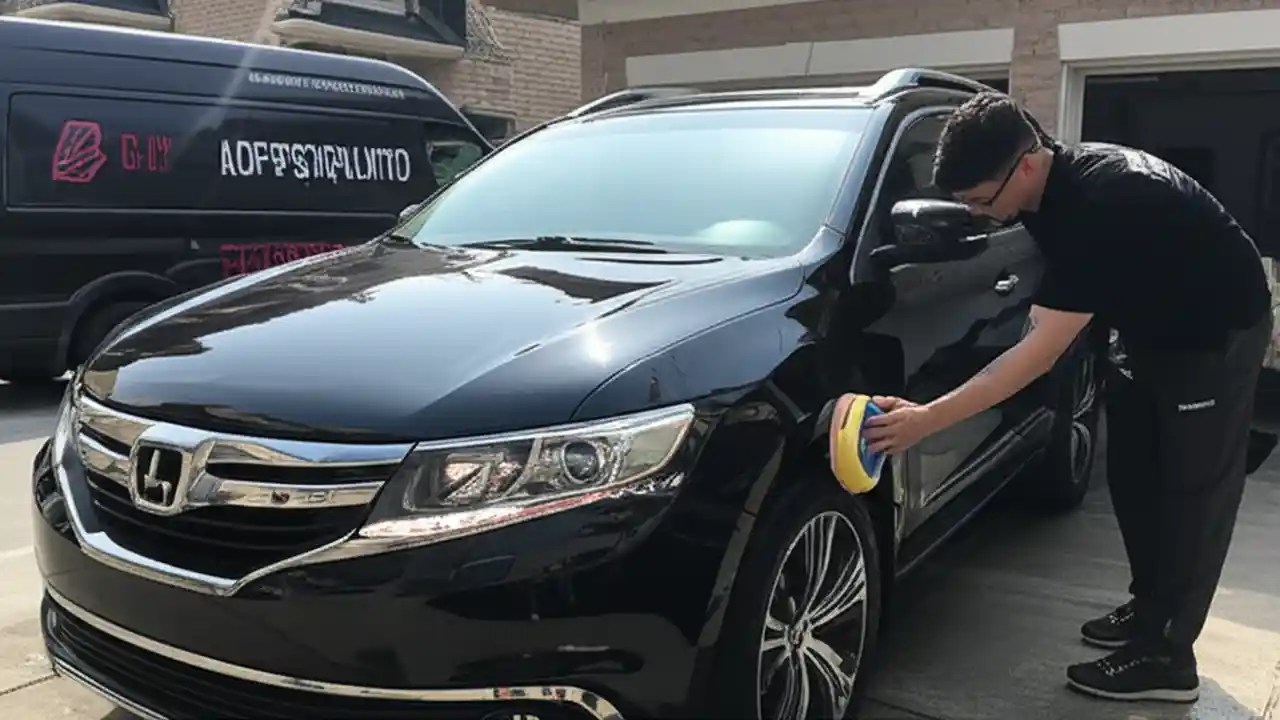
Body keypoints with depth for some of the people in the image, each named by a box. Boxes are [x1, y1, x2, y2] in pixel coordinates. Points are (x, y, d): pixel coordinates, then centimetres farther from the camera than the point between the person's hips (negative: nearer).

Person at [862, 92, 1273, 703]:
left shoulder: (1099, 202, -37)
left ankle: (1166, 655, 2)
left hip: (1217, 329, -9)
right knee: (1133, 474, 11)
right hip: (1150, 326, 9)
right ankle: (1150, 608, 25)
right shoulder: (1055, 182, -10)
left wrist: (927, 418, -42)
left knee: (1192, 487, -5)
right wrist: (1050, 304, -5)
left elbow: (1041, 352, -39)